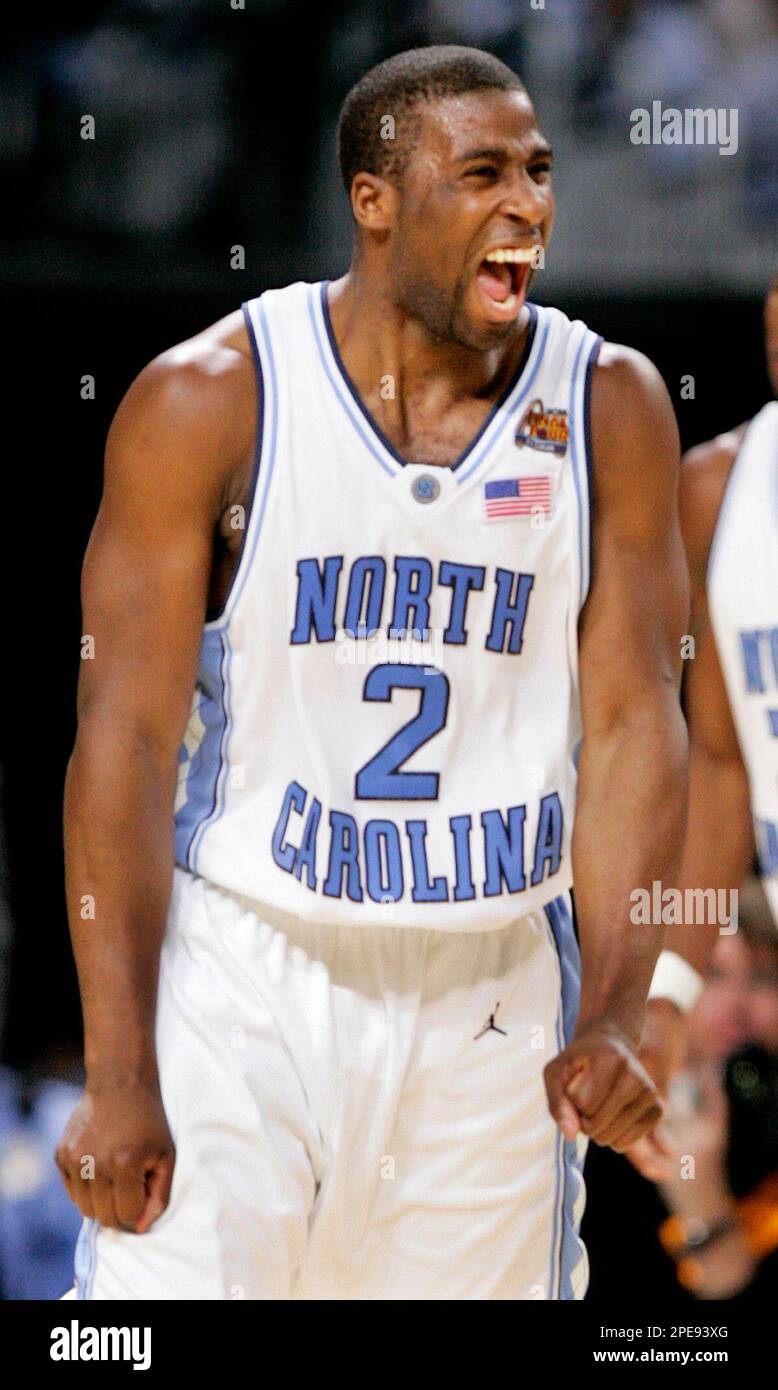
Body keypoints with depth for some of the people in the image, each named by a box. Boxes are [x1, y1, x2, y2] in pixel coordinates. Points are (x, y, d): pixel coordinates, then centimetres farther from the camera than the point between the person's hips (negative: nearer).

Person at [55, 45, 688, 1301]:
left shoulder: (608, 408, 3)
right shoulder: (209, 400, -6)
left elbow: (633, 726, 2)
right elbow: (127, 735, -7)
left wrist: (614, 1020, -10)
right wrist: (118, 1078, -12)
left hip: (491, 1004, 3)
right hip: (239, 985, -3)